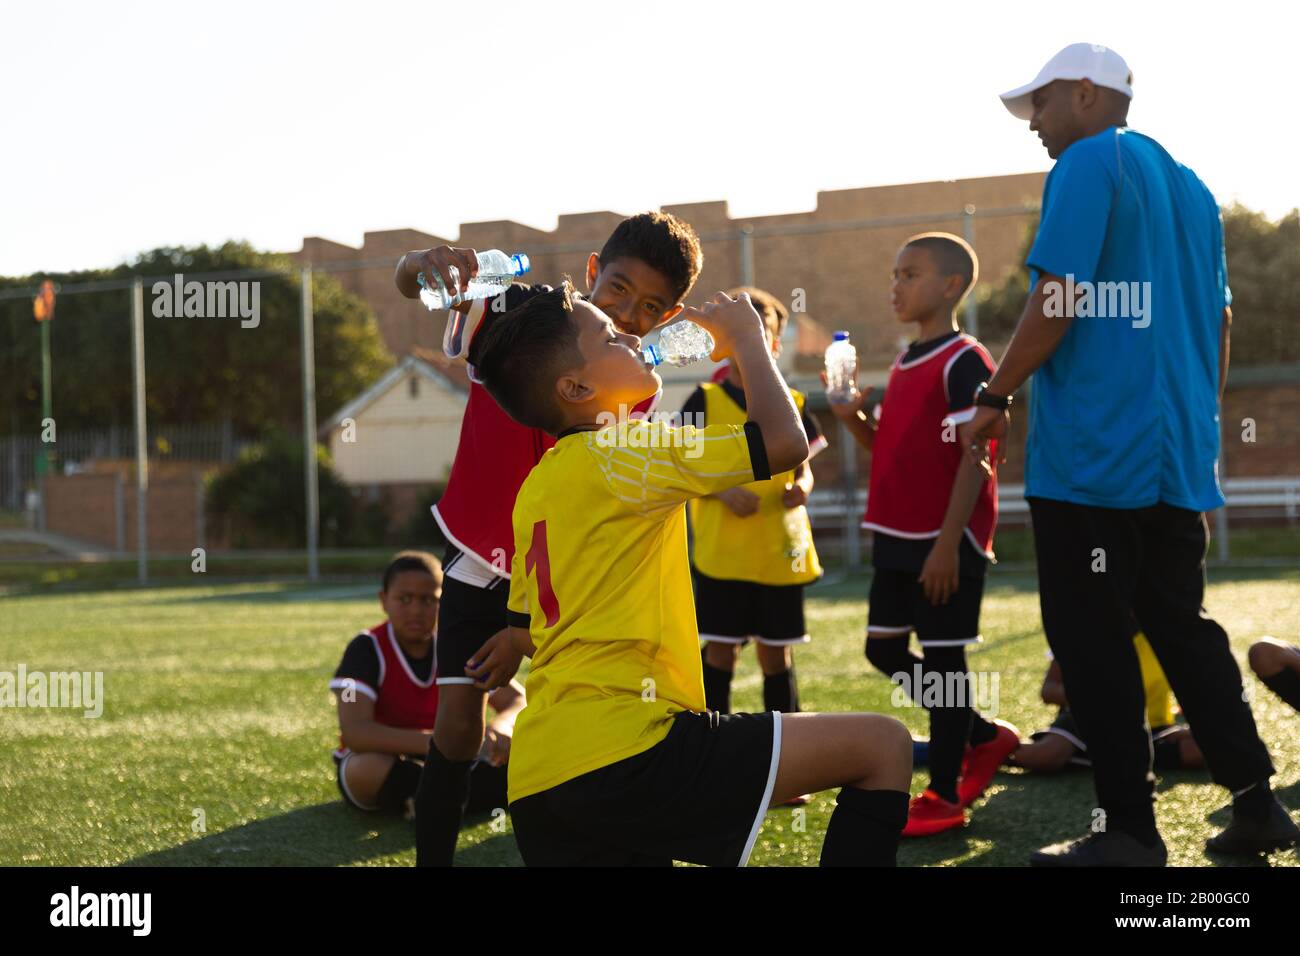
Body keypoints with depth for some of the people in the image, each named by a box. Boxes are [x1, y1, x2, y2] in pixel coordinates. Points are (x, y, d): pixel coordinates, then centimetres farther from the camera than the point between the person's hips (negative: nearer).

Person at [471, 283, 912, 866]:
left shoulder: (537, 489, 18)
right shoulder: (618, 455, -8)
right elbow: (784, 442, -12)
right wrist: (746, 339, 4)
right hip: (620, 753, -9)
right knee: (881, 747, -5)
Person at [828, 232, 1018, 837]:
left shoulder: (965, 362, -12)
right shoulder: (903, 366, 15)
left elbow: (975, 458, -17)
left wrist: (948, 543, -22)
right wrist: (853, 419, 1)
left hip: (947, 540, -9)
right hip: (897, 536, 9)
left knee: (941, 657, -2)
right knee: (884, 648, 13)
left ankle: (944, 796, 8)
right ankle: (984, 736, 28)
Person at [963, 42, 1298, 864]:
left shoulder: (1088, 164, -6)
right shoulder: (1188, 183, 18)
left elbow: (1057, 302, -16)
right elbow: (1219, 323, 20)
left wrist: (996, 400, -7)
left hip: (1094, 449, -8)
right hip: (1175, 453, 8)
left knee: (1093, 642, -1)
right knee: (1182, 627, 16)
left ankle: (1131, 831, 2)